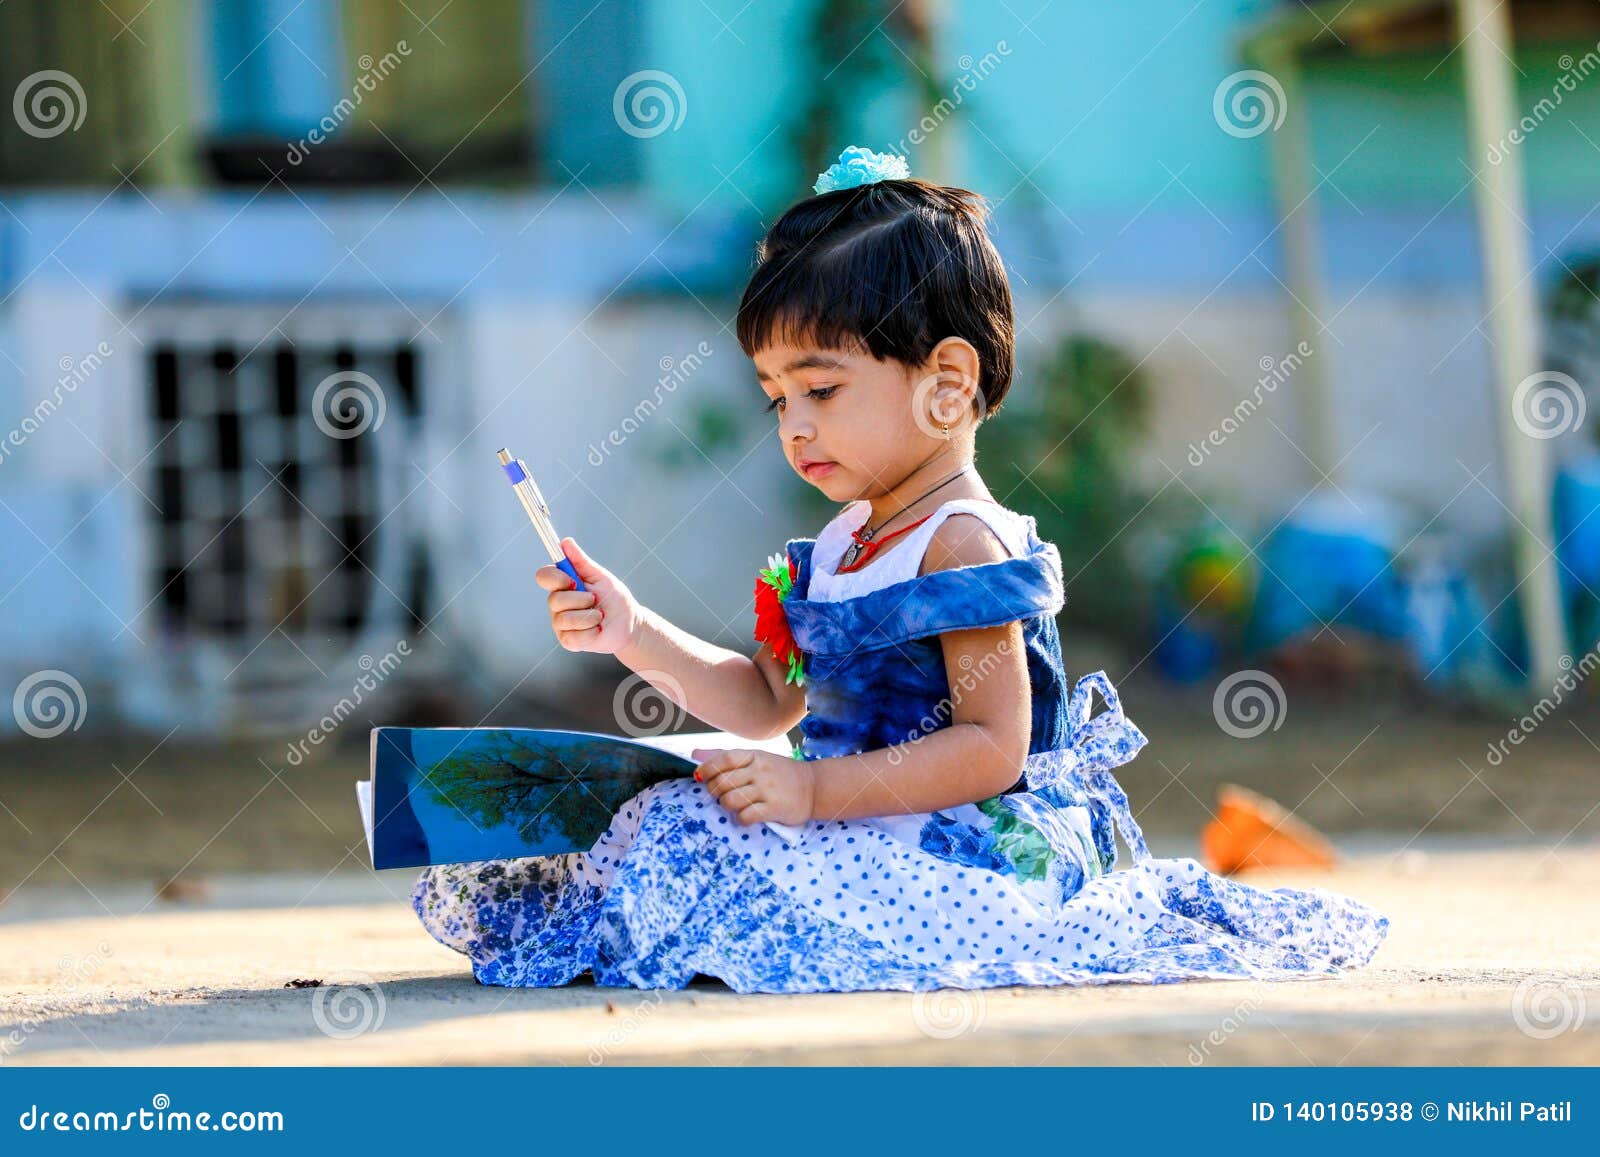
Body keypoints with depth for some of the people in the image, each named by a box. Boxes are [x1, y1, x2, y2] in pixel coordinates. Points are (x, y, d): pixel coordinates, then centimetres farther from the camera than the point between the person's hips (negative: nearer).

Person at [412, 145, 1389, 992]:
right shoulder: (842, 544, 15)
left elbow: (991, 750, -23)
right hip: (876, 826, 11)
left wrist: (816, 792, -27)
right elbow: (769, 701, 22)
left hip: (985, 843, -11)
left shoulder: (961, 546, -17)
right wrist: (635, 635, 9)